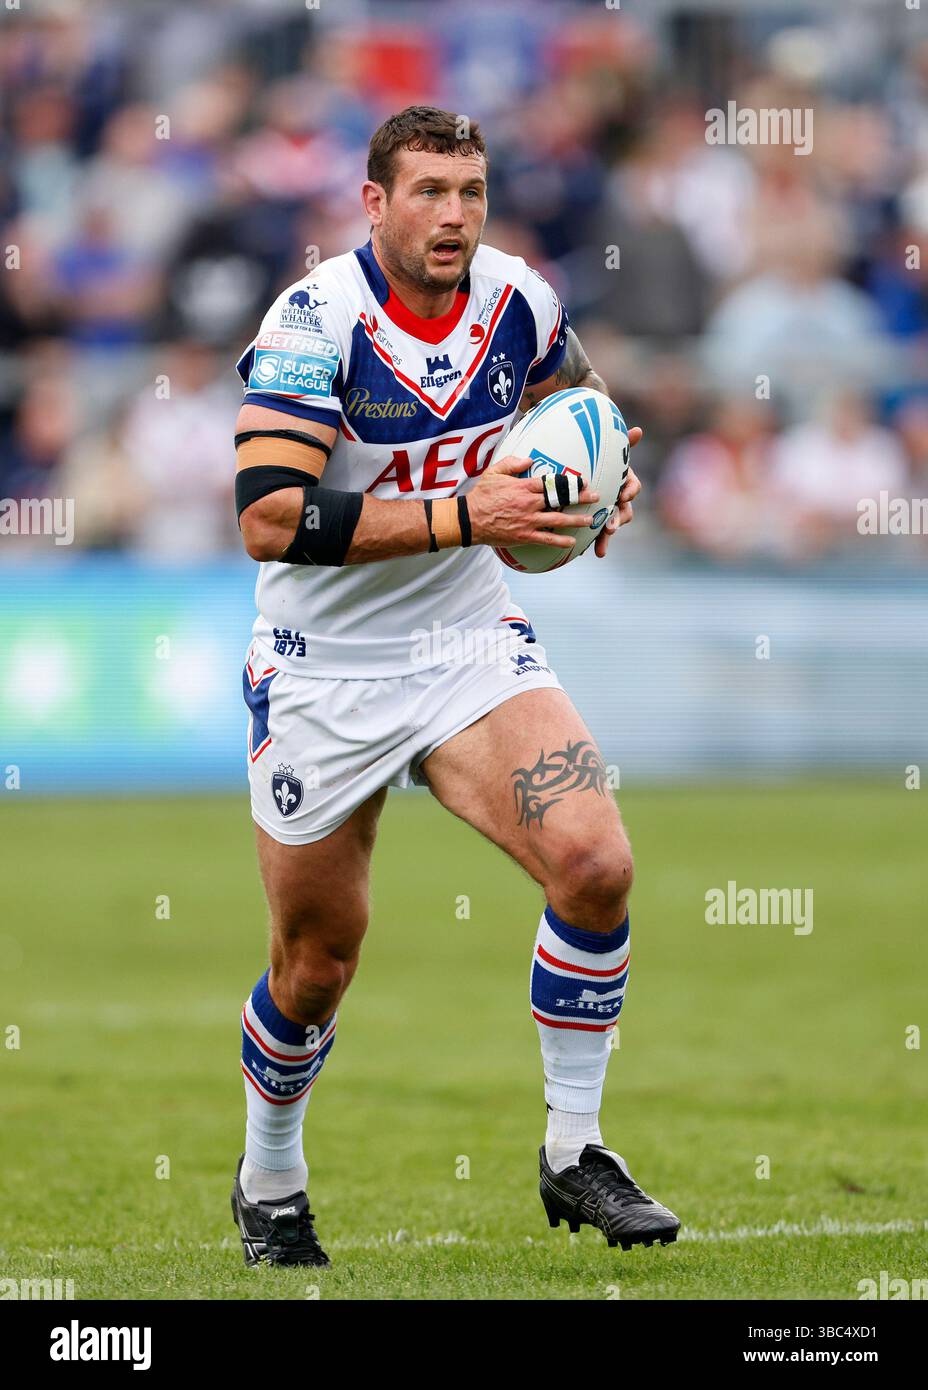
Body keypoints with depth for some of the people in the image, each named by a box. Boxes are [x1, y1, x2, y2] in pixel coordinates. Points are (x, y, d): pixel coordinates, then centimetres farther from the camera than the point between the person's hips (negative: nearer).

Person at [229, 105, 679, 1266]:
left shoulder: (518, 303, -4)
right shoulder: (317, 319, -20)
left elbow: (575, 398, 20)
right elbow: (268, 519, -30)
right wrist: (462, 516, -32)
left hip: (469, 643, 3)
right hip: (324, 671, -3)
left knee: (594, 863, -18)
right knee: (318, 959, 7)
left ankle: (574, 1153, -3)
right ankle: (268, 1186, 34)